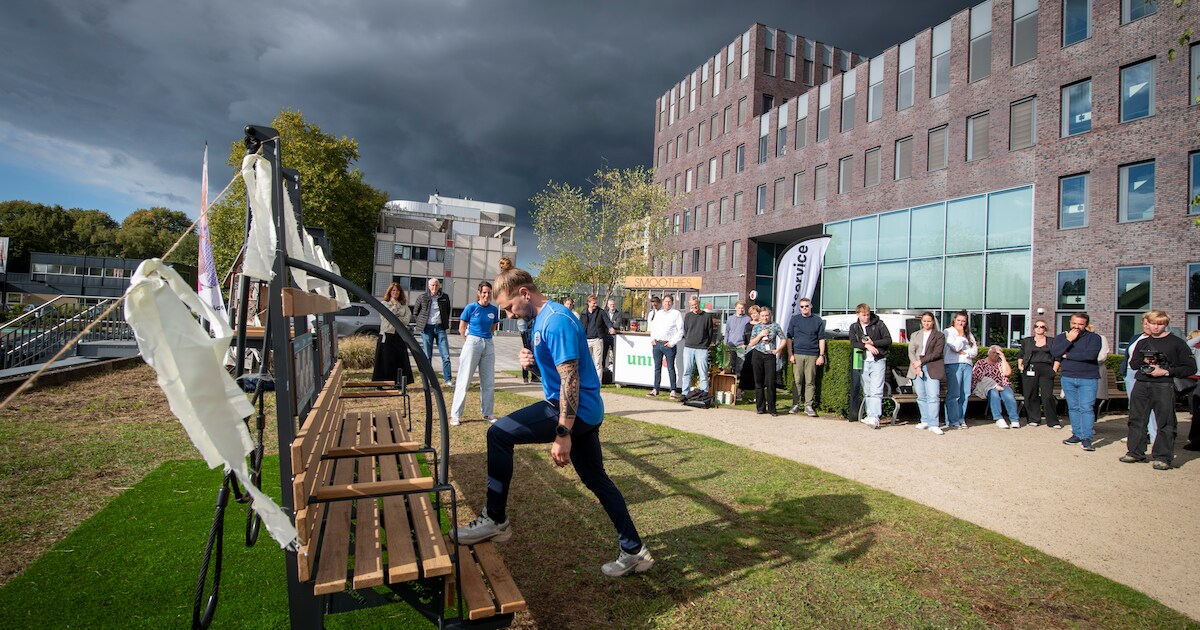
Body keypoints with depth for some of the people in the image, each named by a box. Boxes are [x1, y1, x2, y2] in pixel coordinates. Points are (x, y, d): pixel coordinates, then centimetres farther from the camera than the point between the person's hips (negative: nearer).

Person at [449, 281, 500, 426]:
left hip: (488, 345, 4)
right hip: (472, 343, -4)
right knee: (464, 380, -2)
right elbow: (461, 329, 0)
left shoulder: (494, 309, 3)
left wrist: (485, 338, 11)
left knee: (489, 382, 10)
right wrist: (470, 341, 4)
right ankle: (455, 415, 5)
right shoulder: (471, 307, -7)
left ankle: (487, 413, 23)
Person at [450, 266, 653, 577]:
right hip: (586, 411, 11)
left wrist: (563, 434, -24)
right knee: (596, 479, 17)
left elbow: (570, 379, -23)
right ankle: (634, 551, 28)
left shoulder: (556, 321, -18)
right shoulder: (540, 319, 13)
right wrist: (531, 359, 2)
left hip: (575, 410, -11)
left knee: (498, 434, -11)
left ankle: (495, 520, 2)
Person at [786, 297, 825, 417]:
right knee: (797, 380, 1)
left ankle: (808, 405, 8)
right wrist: (790, 354, 0)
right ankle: (796, 404, 8)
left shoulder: (818, 320, 7)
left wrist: (821, 355, 1)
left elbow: (821, 339, 8)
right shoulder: (794, 319, 8)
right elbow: (789, 338, 8)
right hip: (797, 354, 0)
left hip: (812, 355, 0)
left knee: (810, 381, 2)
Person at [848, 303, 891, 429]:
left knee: (876, 391, -11)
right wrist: (866, 346, -17)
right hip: (863, 362, 4)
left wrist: (873, 343, -12)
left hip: (878, 361, -4)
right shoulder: (854, 327, 10)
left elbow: (888, 340, -1)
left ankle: (875, 418, -17)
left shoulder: (879, 324, 3)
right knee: (867, 392, 8)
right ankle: (870, 416, 14)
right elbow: (853, 344, -2)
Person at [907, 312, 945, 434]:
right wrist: (916, 366, -7)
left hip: (932, 369, -3)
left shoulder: (939, 335, 8)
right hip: (917, 368, 3)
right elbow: (911, 352, 8)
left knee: (933, 396, -12)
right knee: (921, 396, 6)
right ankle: (925, 421, 16)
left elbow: (937, 353, -3)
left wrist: (921, 361, -10)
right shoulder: (915, 335, 18)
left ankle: (933, 425, -13)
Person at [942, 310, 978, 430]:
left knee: (965, 394, 2)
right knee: (954, 394, -9)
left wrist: (965, 353, -5)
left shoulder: (969, 334, 21)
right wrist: (961, 335, 0)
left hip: (967, 365, 6)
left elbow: (975, 351, 12)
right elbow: (956, 347, -9)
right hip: (953, 364, -6)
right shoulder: (948, 332, 4)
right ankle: (952, 421, -6)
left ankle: (961, 419, 8)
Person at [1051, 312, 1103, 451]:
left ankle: (1086, 438, -6)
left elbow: (1091, 354, -17)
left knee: (1086, 408, -8)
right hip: (1068, 378, 3)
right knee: (1073, 408, 9)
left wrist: (1067, 355, -8)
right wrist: (1069, 340, -12)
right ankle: (1077, 434, 18)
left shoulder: (1093, 337, -1)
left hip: (1088, 379, -3)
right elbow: (1054, 352, -7)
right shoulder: (1061, 337, 9)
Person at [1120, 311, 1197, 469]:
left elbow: (1190, 368, -2)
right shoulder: (1142, 342, 14)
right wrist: (1144, 361, -2)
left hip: (1164, 386, -4)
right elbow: (1132, 364, 17)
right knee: (1136, 420, 7)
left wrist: (1166, 372, -12)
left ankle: (1163, 457, 5)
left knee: (1165, 423, -2)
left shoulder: (1177, 343, 1)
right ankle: (1135, 453, 16)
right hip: (1141, 385, 4)